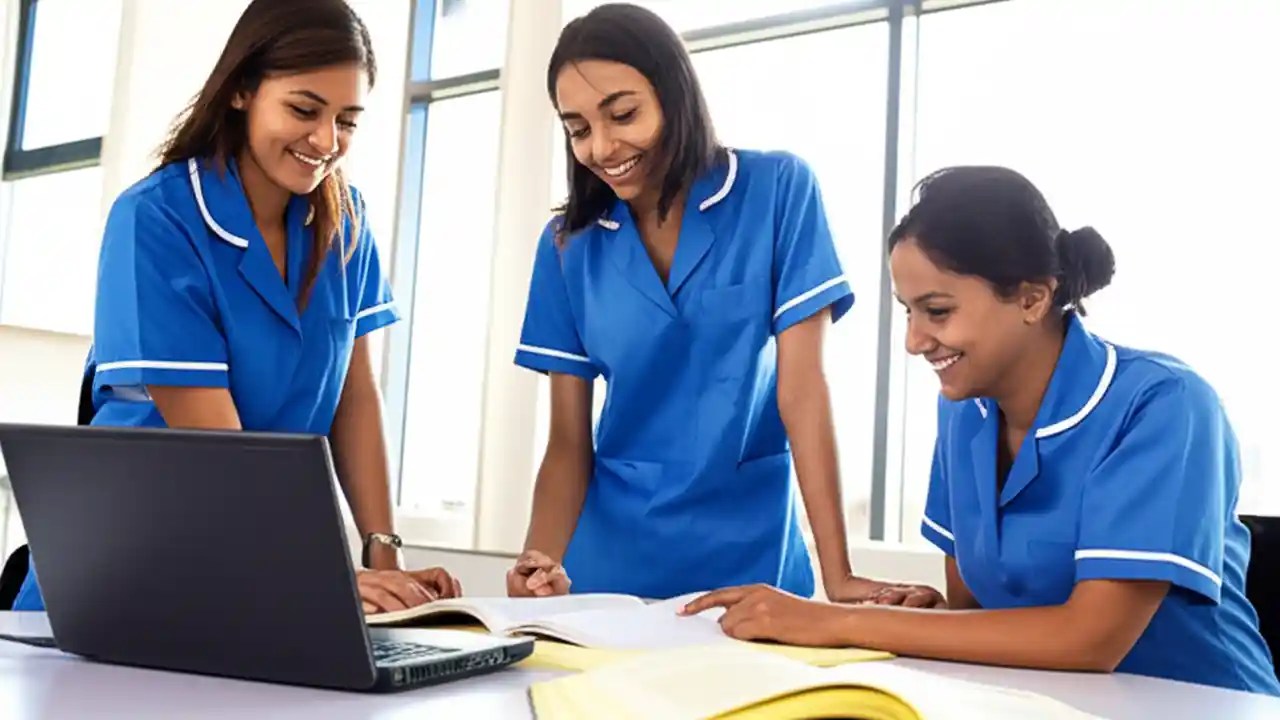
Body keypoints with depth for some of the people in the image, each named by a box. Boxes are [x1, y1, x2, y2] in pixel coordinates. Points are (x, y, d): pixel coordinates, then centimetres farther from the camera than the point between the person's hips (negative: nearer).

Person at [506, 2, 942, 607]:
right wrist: (544, 563, -19)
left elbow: (802, 386, -11)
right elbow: (569, 443, -1)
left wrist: (838, 576, -16)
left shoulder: (778, 189, -8)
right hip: (611, 562, 2)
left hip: (749, 557, -2)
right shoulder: (568, 244, 0)